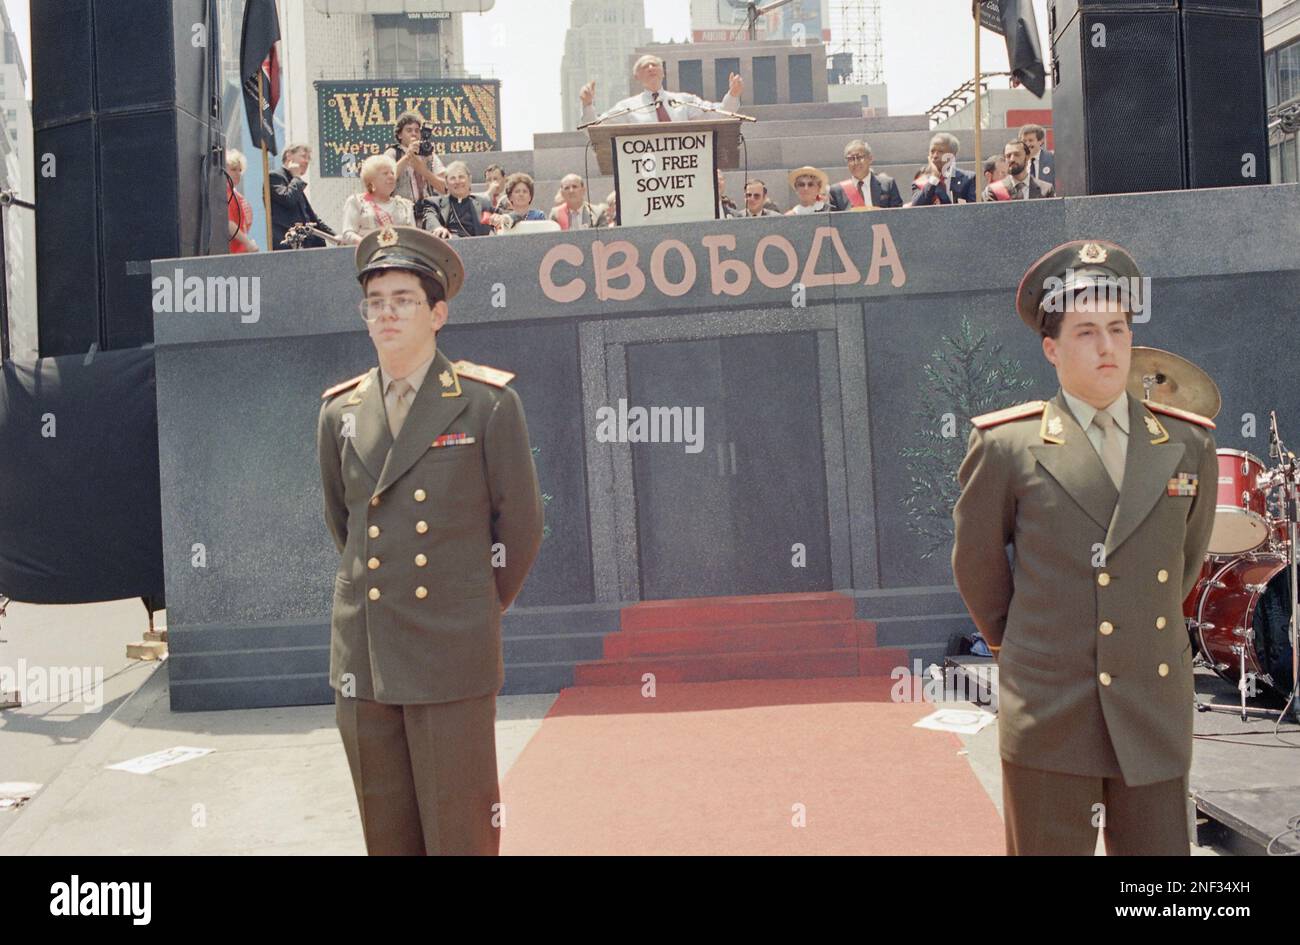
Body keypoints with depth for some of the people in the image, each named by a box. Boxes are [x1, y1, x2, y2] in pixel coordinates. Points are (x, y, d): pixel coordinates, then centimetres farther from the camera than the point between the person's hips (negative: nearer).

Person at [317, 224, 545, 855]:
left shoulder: (488, 404, -4)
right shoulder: (340, 413, 8)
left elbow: (519, 527, 3)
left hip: (452, 660, -4)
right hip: (363, 660, 4)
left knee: (461, 834, 2)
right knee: (387, 837, 12)